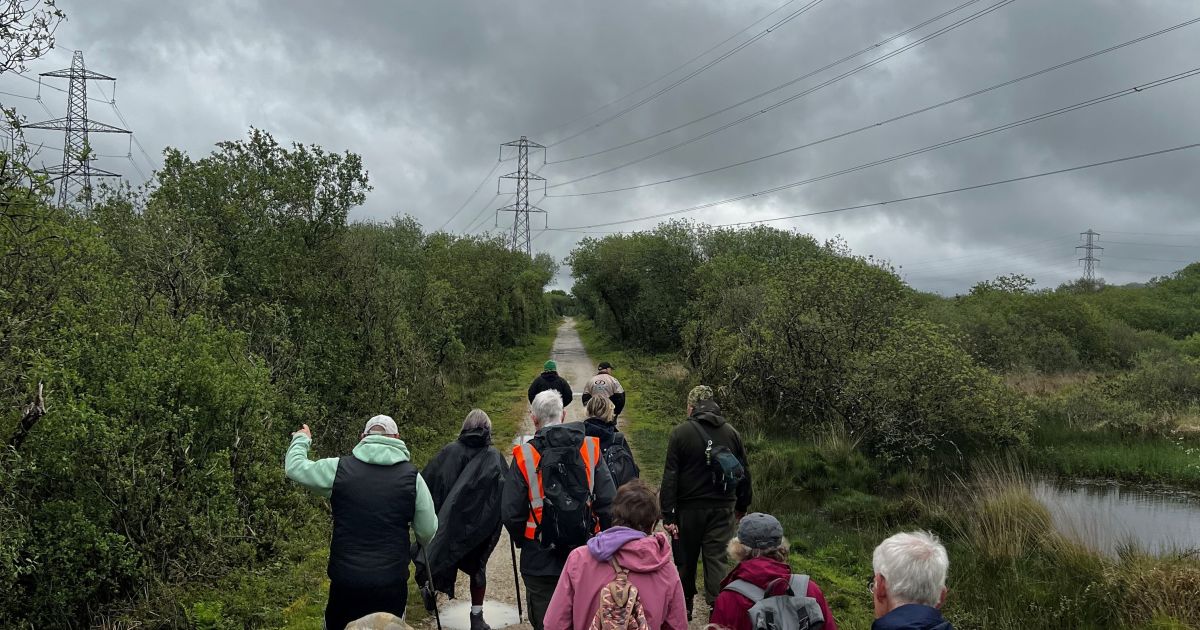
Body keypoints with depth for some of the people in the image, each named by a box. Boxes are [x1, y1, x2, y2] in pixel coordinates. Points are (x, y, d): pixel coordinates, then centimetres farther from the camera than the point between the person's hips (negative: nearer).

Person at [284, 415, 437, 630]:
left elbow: (294, 467, 10)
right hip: (391, 585, 0)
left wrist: (301, 439, 29)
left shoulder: (339, 468, -4)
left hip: (345, 582, 1)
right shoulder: (411, 476, -6)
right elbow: (429, 533, -2)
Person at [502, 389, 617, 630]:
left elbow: (510, 513, -8)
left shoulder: (525, 456, -10)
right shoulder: (590, 449, -5)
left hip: (540, 560, -2)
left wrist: (524, 542, 10)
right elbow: (609, 503, -7)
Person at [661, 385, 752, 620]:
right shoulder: (731, 433, 3)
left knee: (685, 560, 14)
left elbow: (670, 477, -12)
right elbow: (744, 473, 10)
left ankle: (683, 606, 29)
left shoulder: (681, 433, -8)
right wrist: (741, 506, 21)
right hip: (723, 509, 2)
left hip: (689, 508, -2)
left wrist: (668, 515, -11)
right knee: (719, 561, 3)